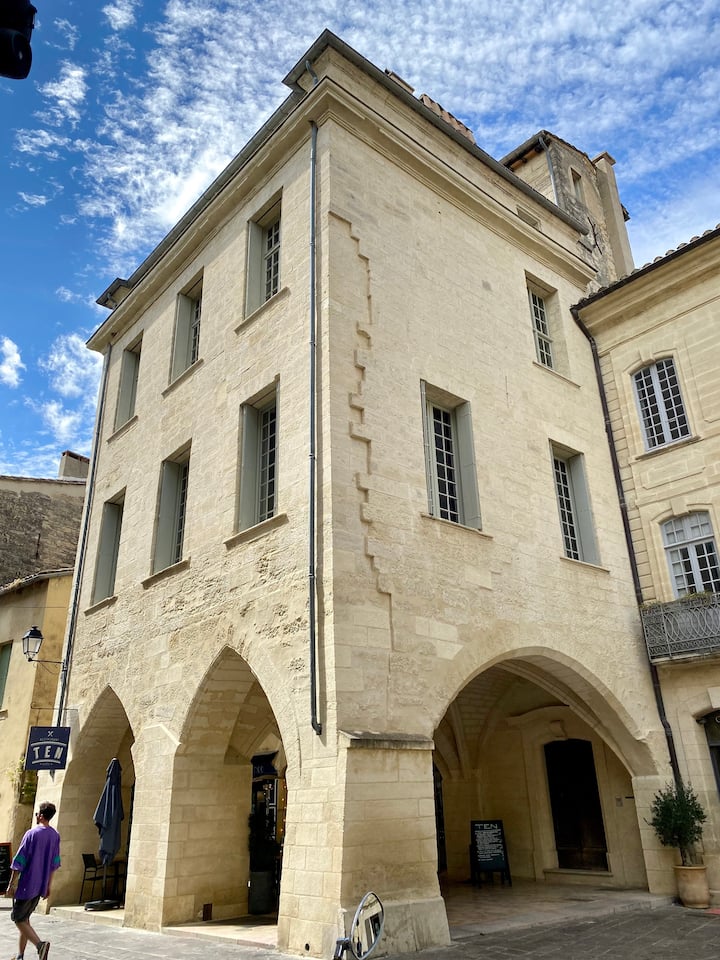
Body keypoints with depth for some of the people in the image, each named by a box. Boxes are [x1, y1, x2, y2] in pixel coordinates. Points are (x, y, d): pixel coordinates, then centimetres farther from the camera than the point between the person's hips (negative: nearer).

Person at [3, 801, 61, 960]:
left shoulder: (32, 834, -15)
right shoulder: (55, 835, 6)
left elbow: (18, 863, -13)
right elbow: (54, 864, 12)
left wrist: (11, 885, -5)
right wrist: (48, 886, 19)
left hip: (27, 885, -6)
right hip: (41, 886, 6)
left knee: (19, 918, 1)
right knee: (25, 918, 18)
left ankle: (40, 944, -17)